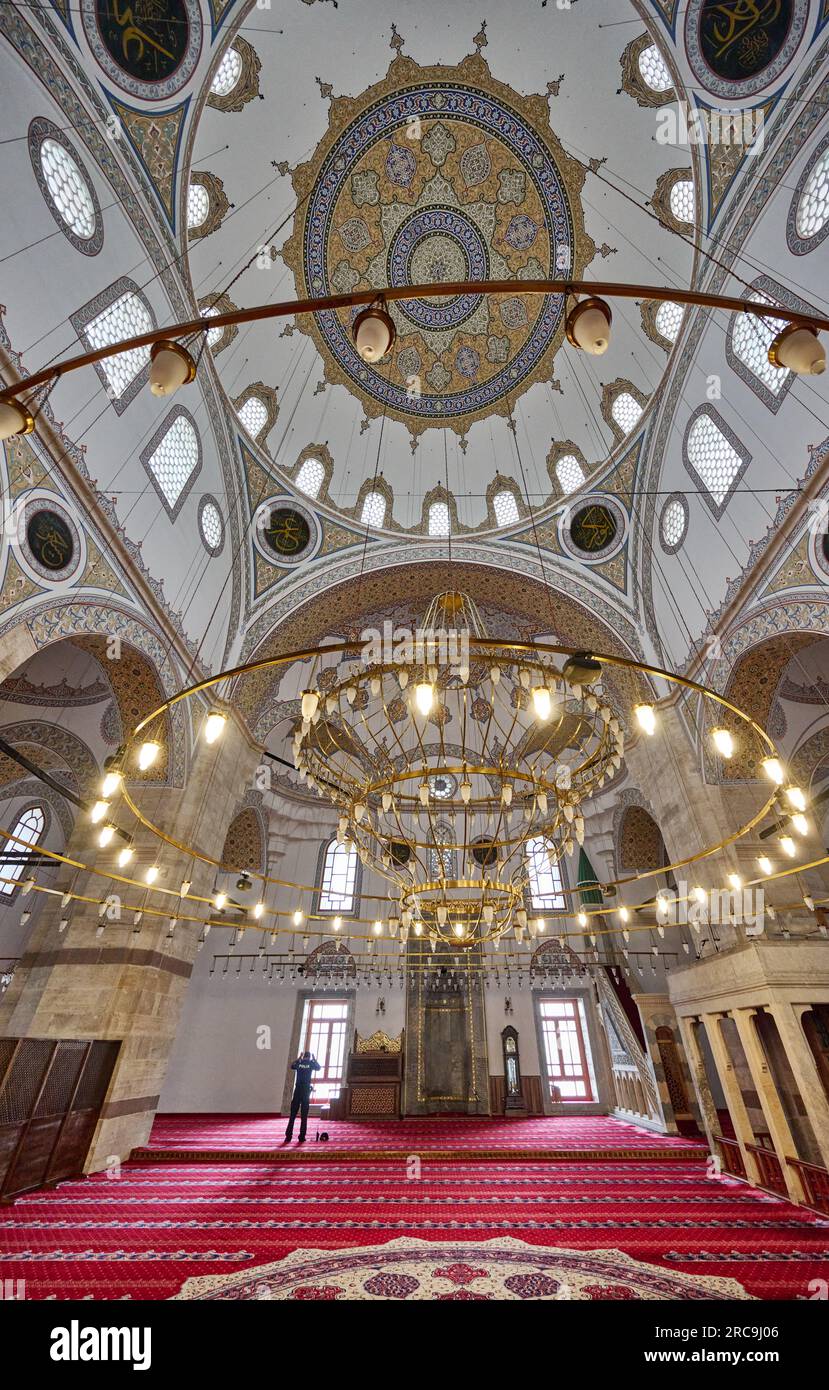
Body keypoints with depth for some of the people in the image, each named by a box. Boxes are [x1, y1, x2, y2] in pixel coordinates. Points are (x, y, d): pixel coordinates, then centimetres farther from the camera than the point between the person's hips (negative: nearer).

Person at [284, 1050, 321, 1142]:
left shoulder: (299, 1063, 3)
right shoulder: (311, 1063, -1)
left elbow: (292, 1066, 26)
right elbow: (318, 1067, 19)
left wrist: (299, 1058, 29)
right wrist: (314, 1058, 24)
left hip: (297, 1089, 2)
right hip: (306, 1090, -2)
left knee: (292, 1115, 6)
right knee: (304, 1115, 4)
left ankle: (288, 1136, 4)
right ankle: (302, 1136, 4)